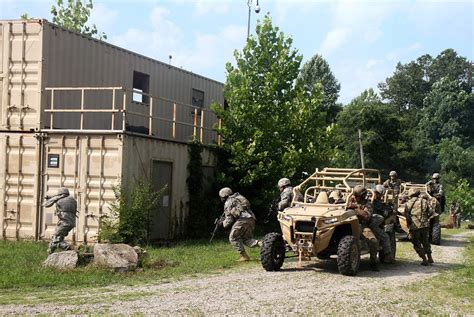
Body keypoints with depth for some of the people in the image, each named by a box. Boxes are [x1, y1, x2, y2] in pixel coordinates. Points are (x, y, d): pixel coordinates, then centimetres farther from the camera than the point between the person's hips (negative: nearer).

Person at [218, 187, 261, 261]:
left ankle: (244, 256, 1)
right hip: (251, 219, 8)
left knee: (233, 238, 7)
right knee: (246, 239, 16)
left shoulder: (228, 203, 3)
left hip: (242, 220, -8)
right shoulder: (238, 198, 28)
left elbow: (229, 219, 0)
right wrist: (225, 219, 36)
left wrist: (223, 224, 19)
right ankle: (260, 244, -10)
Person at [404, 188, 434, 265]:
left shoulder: (408, 203, 2)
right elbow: (431, 212, 2)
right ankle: (430, 258, 23)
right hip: (425, 225, 3)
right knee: (425, 242, 22)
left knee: (417, 244, 8)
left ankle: (425, 259, 3)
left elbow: (406, 215, -4)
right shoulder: (424, 201, 8)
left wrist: (409, 225, 9)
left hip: (414, 226, -3)